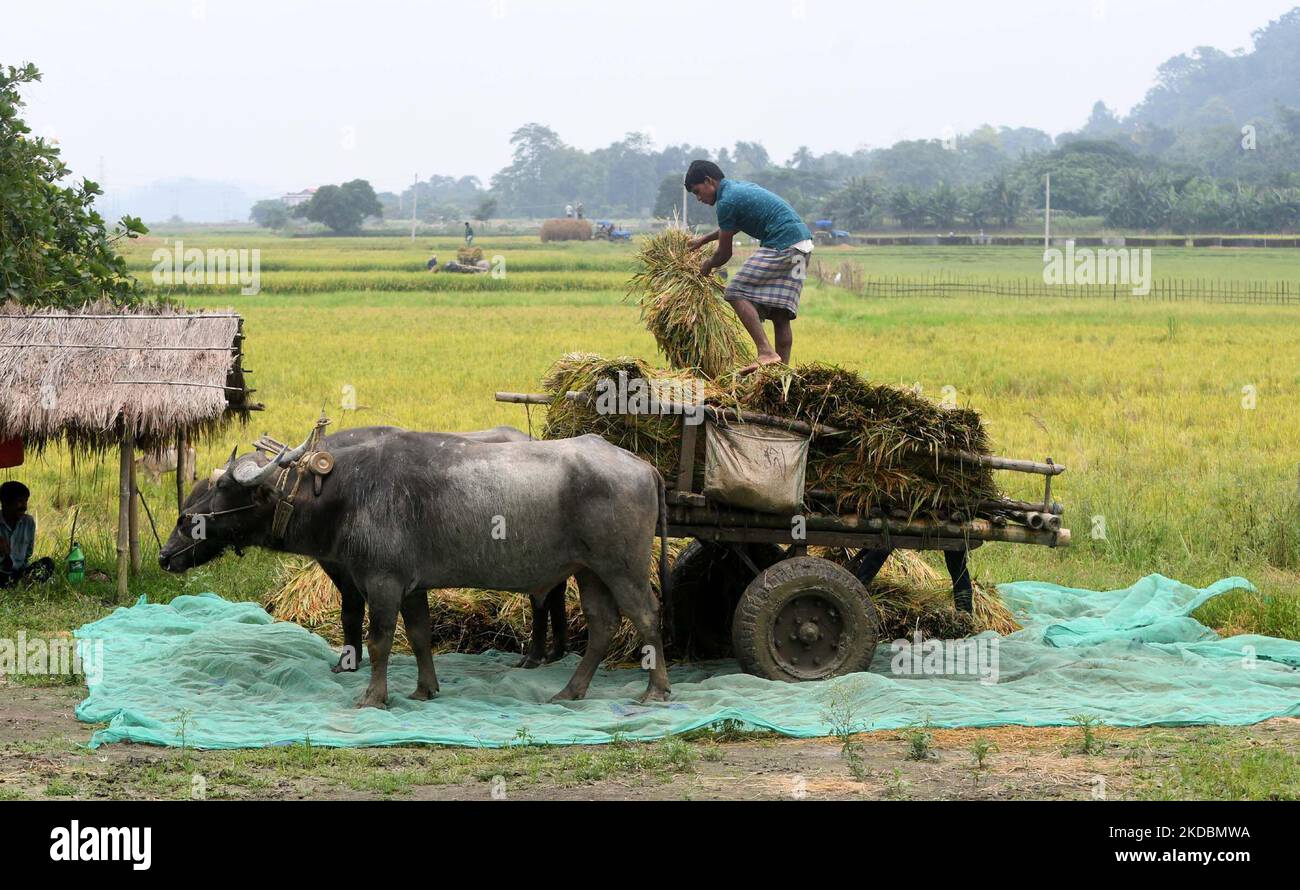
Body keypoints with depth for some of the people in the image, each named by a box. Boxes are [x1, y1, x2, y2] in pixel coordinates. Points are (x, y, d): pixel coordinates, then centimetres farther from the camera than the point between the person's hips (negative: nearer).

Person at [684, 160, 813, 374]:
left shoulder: (726, 202, -8)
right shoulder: (738, 186, 21)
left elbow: (724, 253, 0)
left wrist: (707, 266, 20)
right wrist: (704, 239, 48)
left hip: (782, 244, -10)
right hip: (803, 243, 10)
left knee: (737, 292, -9)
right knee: (780, 313, 9)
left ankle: (766, 352, -21)